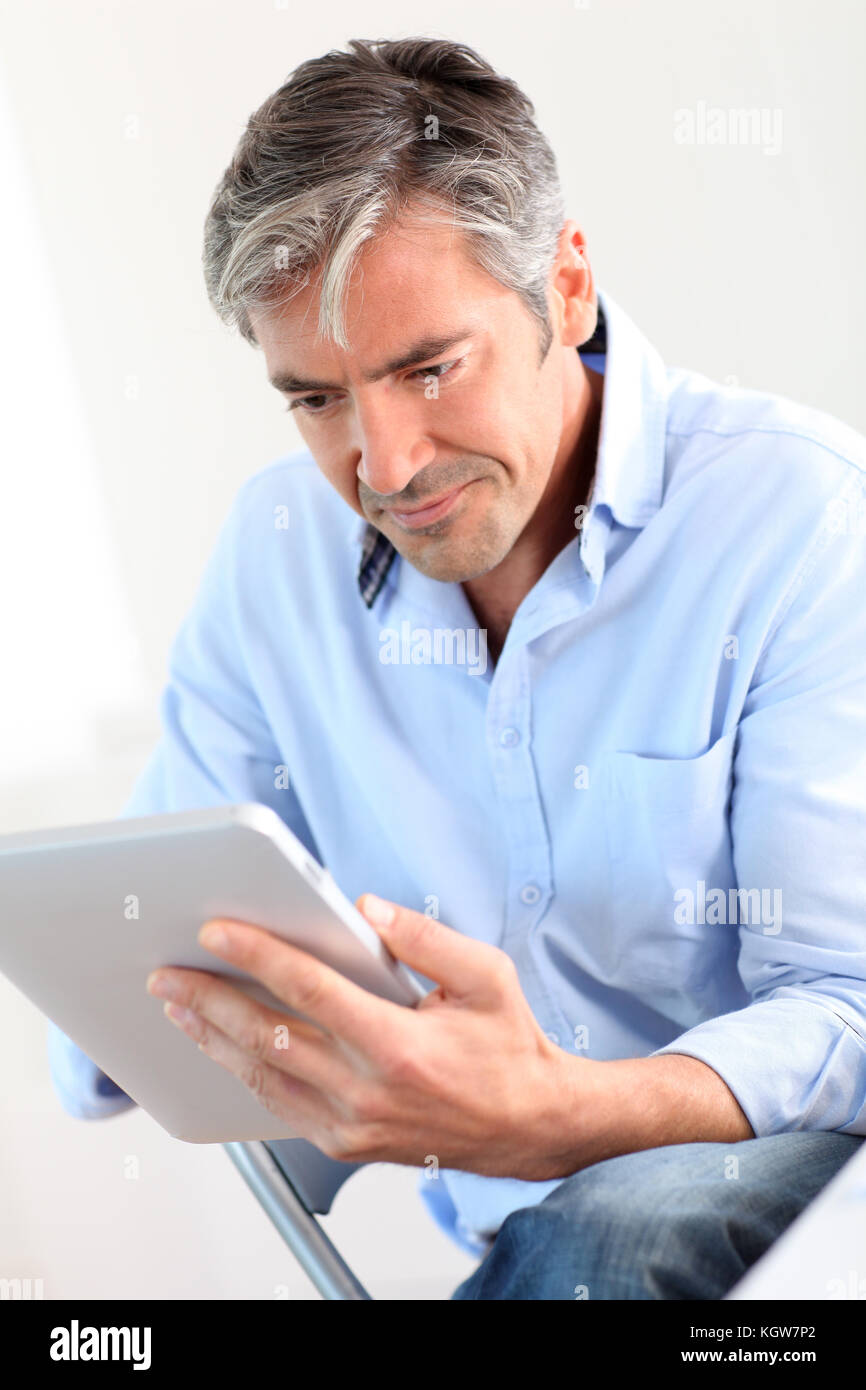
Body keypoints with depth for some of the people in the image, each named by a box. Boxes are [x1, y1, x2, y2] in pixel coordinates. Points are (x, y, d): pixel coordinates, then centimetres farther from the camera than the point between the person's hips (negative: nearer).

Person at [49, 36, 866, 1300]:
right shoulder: (274, 553, 2)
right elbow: (156, 942, 6)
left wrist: (549, 1118, -37)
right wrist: (150, 1017, -20)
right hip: (514, 1228, 5)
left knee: (608, 1233, -34)